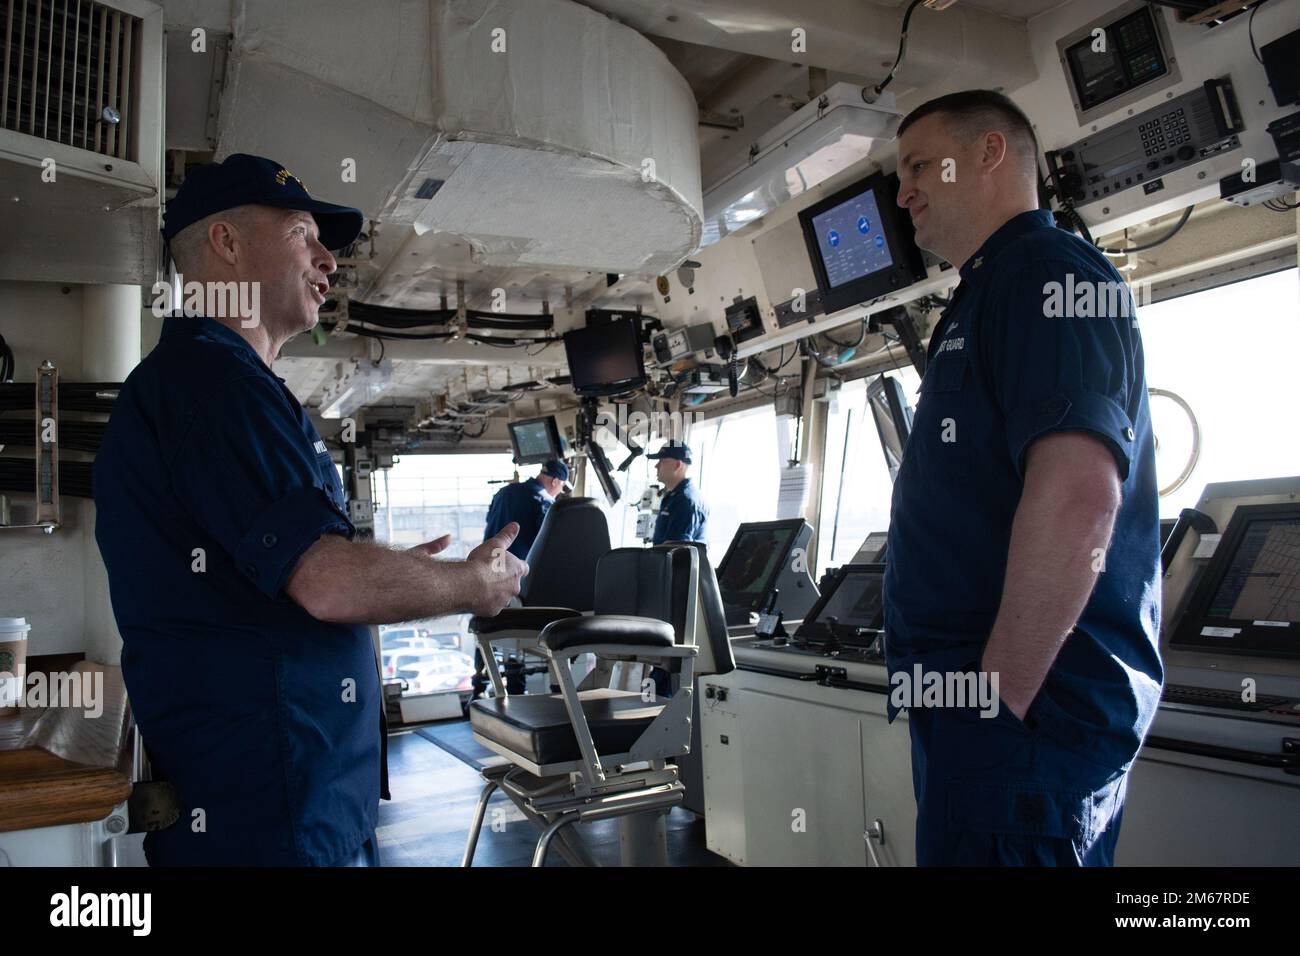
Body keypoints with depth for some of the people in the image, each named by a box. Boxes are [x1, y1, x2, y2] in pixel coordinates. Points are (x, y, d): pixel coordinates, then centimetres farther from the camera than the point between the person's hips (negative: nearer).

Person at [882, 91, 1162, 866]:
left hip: (1026, 705, -10)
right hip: (974, 689, 10)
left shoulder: (1048, 272, -11)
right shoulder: (991, 292, 20)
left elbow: (1078, 492, -26)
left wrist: (1000, 697, -22)